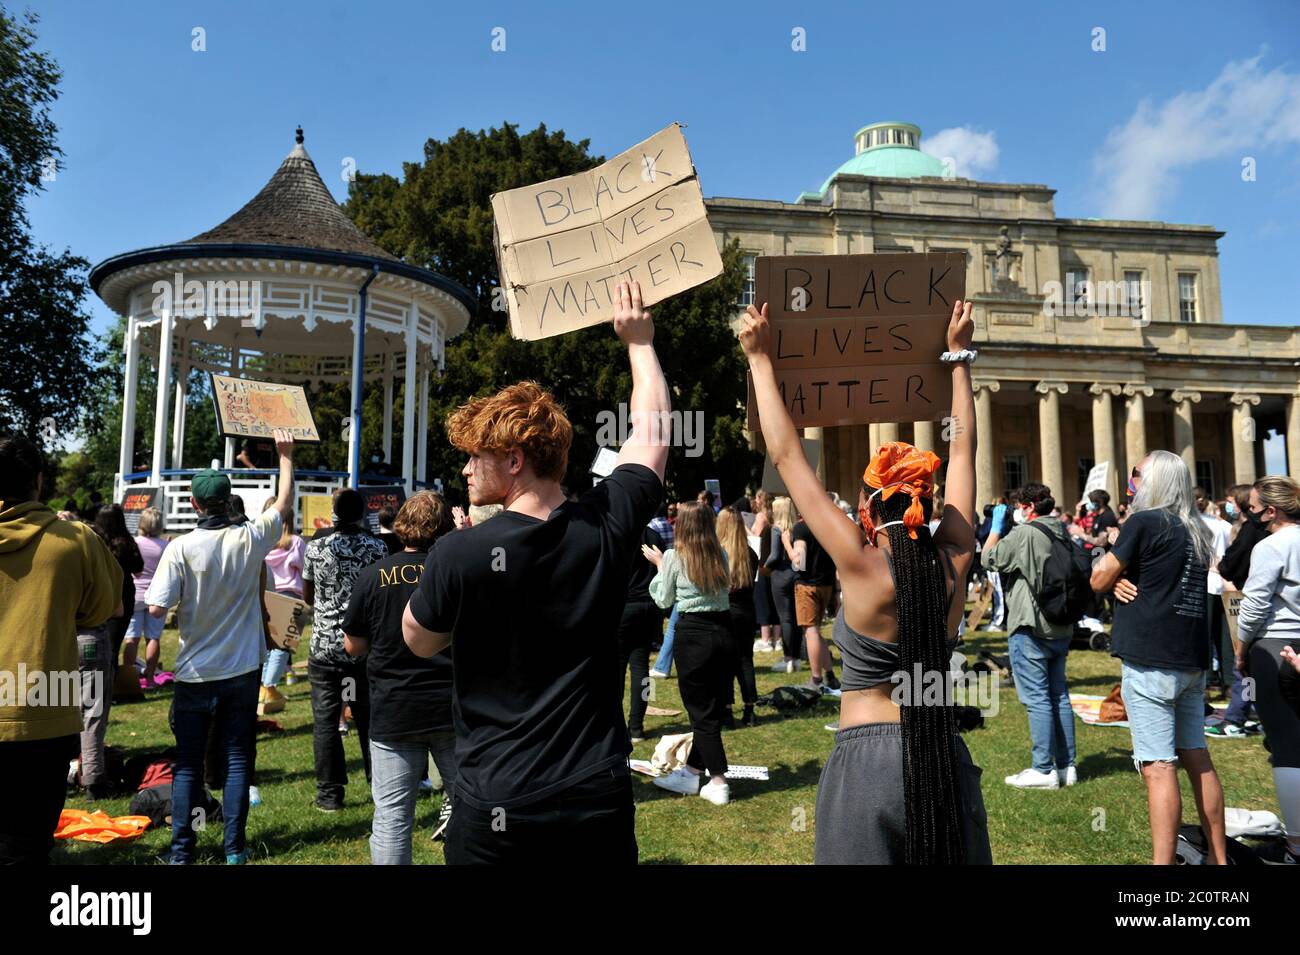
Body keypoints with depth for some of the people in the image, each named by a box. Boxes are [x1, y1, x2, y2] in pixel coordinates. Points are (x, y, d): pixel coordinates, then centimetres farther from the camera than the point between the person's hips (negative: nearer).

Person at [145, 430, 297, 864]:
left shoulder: (181, 548, -13)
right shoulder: (250, 539, -7)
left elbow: (157, 608, -14)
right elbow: (285, 505, 10)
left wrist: (185, 599, 8)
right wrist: (286, 456, 20)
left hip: (195, 674, -1)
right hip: (243, 672, 1)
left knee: (188, 764, 11)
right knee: (237, 761, 9)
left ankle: (182, 850, 18)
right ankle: (234, 849, 15)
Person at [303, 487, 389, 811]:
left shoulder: (316, 547, -4)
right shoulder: (377, 548, -5)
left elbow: (307, 596, 6)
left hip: (325, 646, -1)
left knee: (325, 721, 7)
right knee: (369, 719, 12)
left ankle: (330, 794, 10)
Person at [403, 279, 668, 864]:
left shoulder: (459, 555, -18)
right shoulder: (607, 527, -9)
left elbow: (419, 643, 3)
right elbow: (652, 429, 9)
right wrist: (639, 342, 21)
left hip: (498, 806, -3)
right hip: (600, 797, 3)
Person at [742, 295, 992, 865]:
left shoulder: (862, 568, -16)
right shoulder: (953, 563, -5)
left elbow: (787, 458, -12)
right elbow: (962, 450, 6)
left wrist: (760, 359, -5)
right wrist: (959, 356, 16)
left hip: (868, 759, -4)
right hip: (945, 759, 4)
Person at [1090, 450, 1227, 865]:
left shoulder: (1144, 522, -10)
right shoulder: (1197, 530, 13)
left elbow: (1099, 580, -7)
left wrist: (1115, 576, 12)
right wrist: (1124, 577, 5)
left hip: (1150, 661, -8)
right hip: (1192, 660, 8)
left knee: (1158, 767, -7)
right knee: (1197, 759, 15)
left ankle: (1162, 861, -6)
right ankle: (1219, 857, 24)